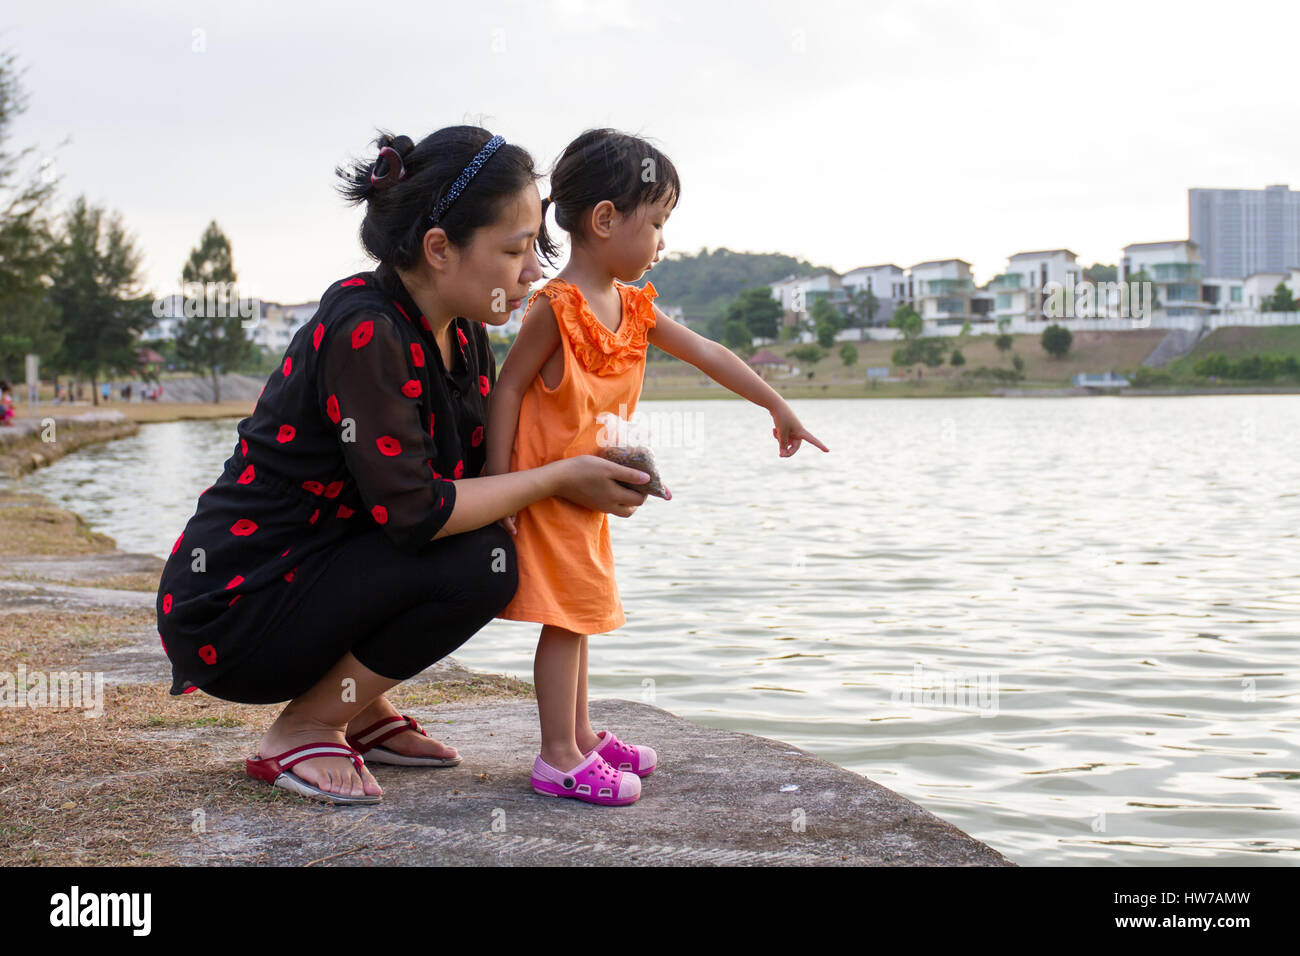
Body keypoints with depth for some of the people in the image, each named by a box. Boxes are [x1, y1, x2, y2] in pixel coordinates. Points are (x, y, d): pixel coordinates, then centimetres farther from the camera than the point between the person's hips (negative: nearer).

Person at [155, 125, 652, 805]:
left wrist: (606, 472, -11)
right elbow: (413, 512, -25)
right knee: (480, 562, -21)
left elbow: (486, 464, 4)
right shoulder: (365, 334, -23)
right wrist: (559, 479, -17)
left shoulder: (460, 334, 4)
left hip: (309, 569, 9)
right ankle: (298, 734, -7)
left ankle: (357, 711, 12)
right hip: (228, 611, -9)